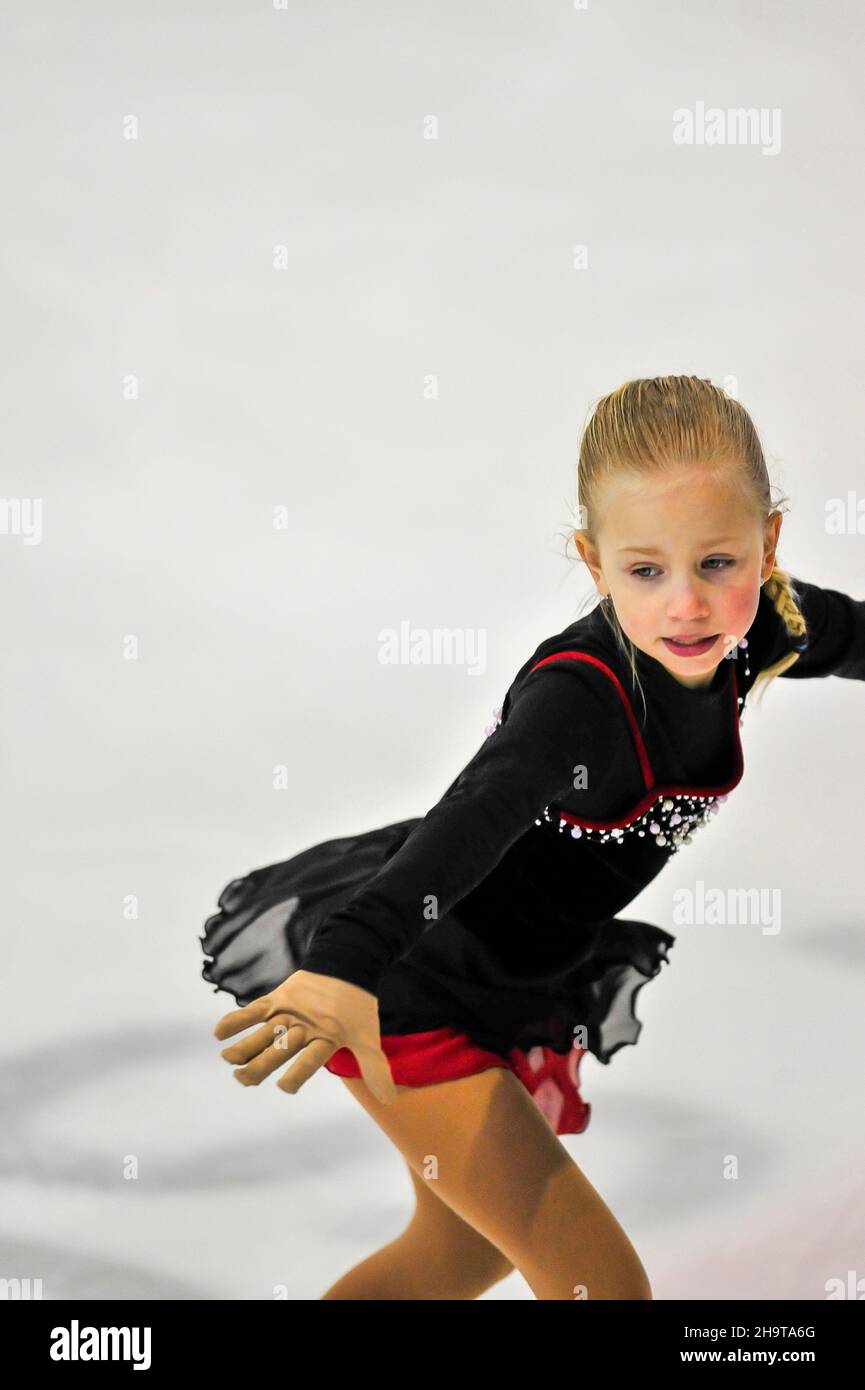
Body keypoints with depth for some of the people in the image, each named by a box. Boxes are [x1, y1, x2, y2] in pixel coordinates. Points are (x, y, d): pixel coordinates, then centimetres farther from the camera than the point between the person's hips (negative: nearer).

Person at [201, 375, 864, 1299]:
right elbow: (475, 817, -51)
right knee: (601, 1282, -8)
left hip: (517, 991, 8)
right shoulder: (580, 694, -33)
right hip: (410, 987, -8)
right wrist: (349, 964, -66)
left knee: (461, 1256, 28)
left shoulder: (760, 631, -11)